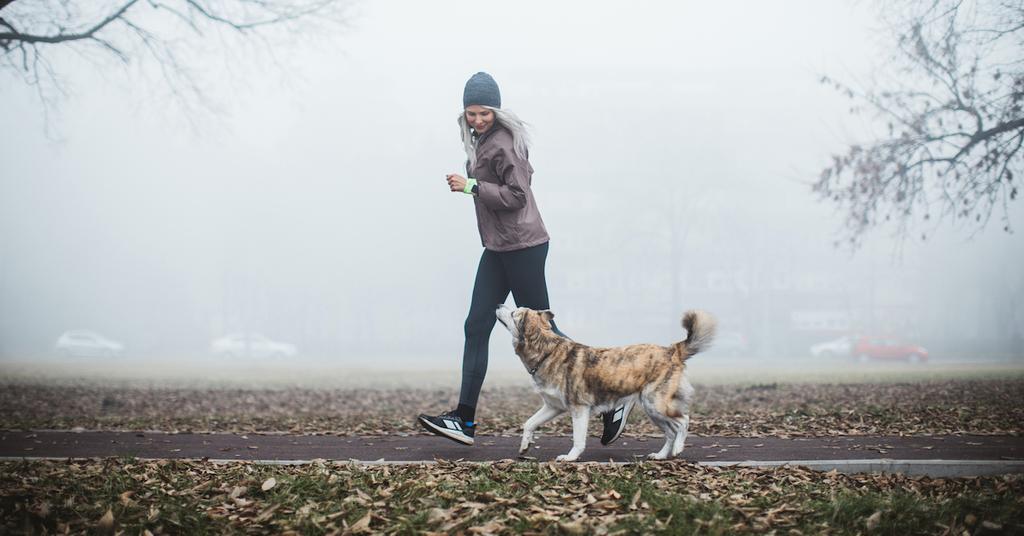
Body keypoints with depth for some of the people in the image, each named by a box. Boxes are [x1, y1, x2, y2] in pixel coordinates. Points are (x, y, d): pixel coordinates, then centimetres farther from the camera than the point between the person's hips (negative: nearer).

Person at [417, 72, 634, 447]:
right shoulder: (482, 139, 14)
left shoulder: (502, 143, -15)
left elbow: (517, 194, -20)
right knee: (476, 328, 4)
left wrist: (472, 187, -23)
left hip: (522, 247, -10)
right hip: (498, 248, 10)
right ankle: (464, 419, 4)